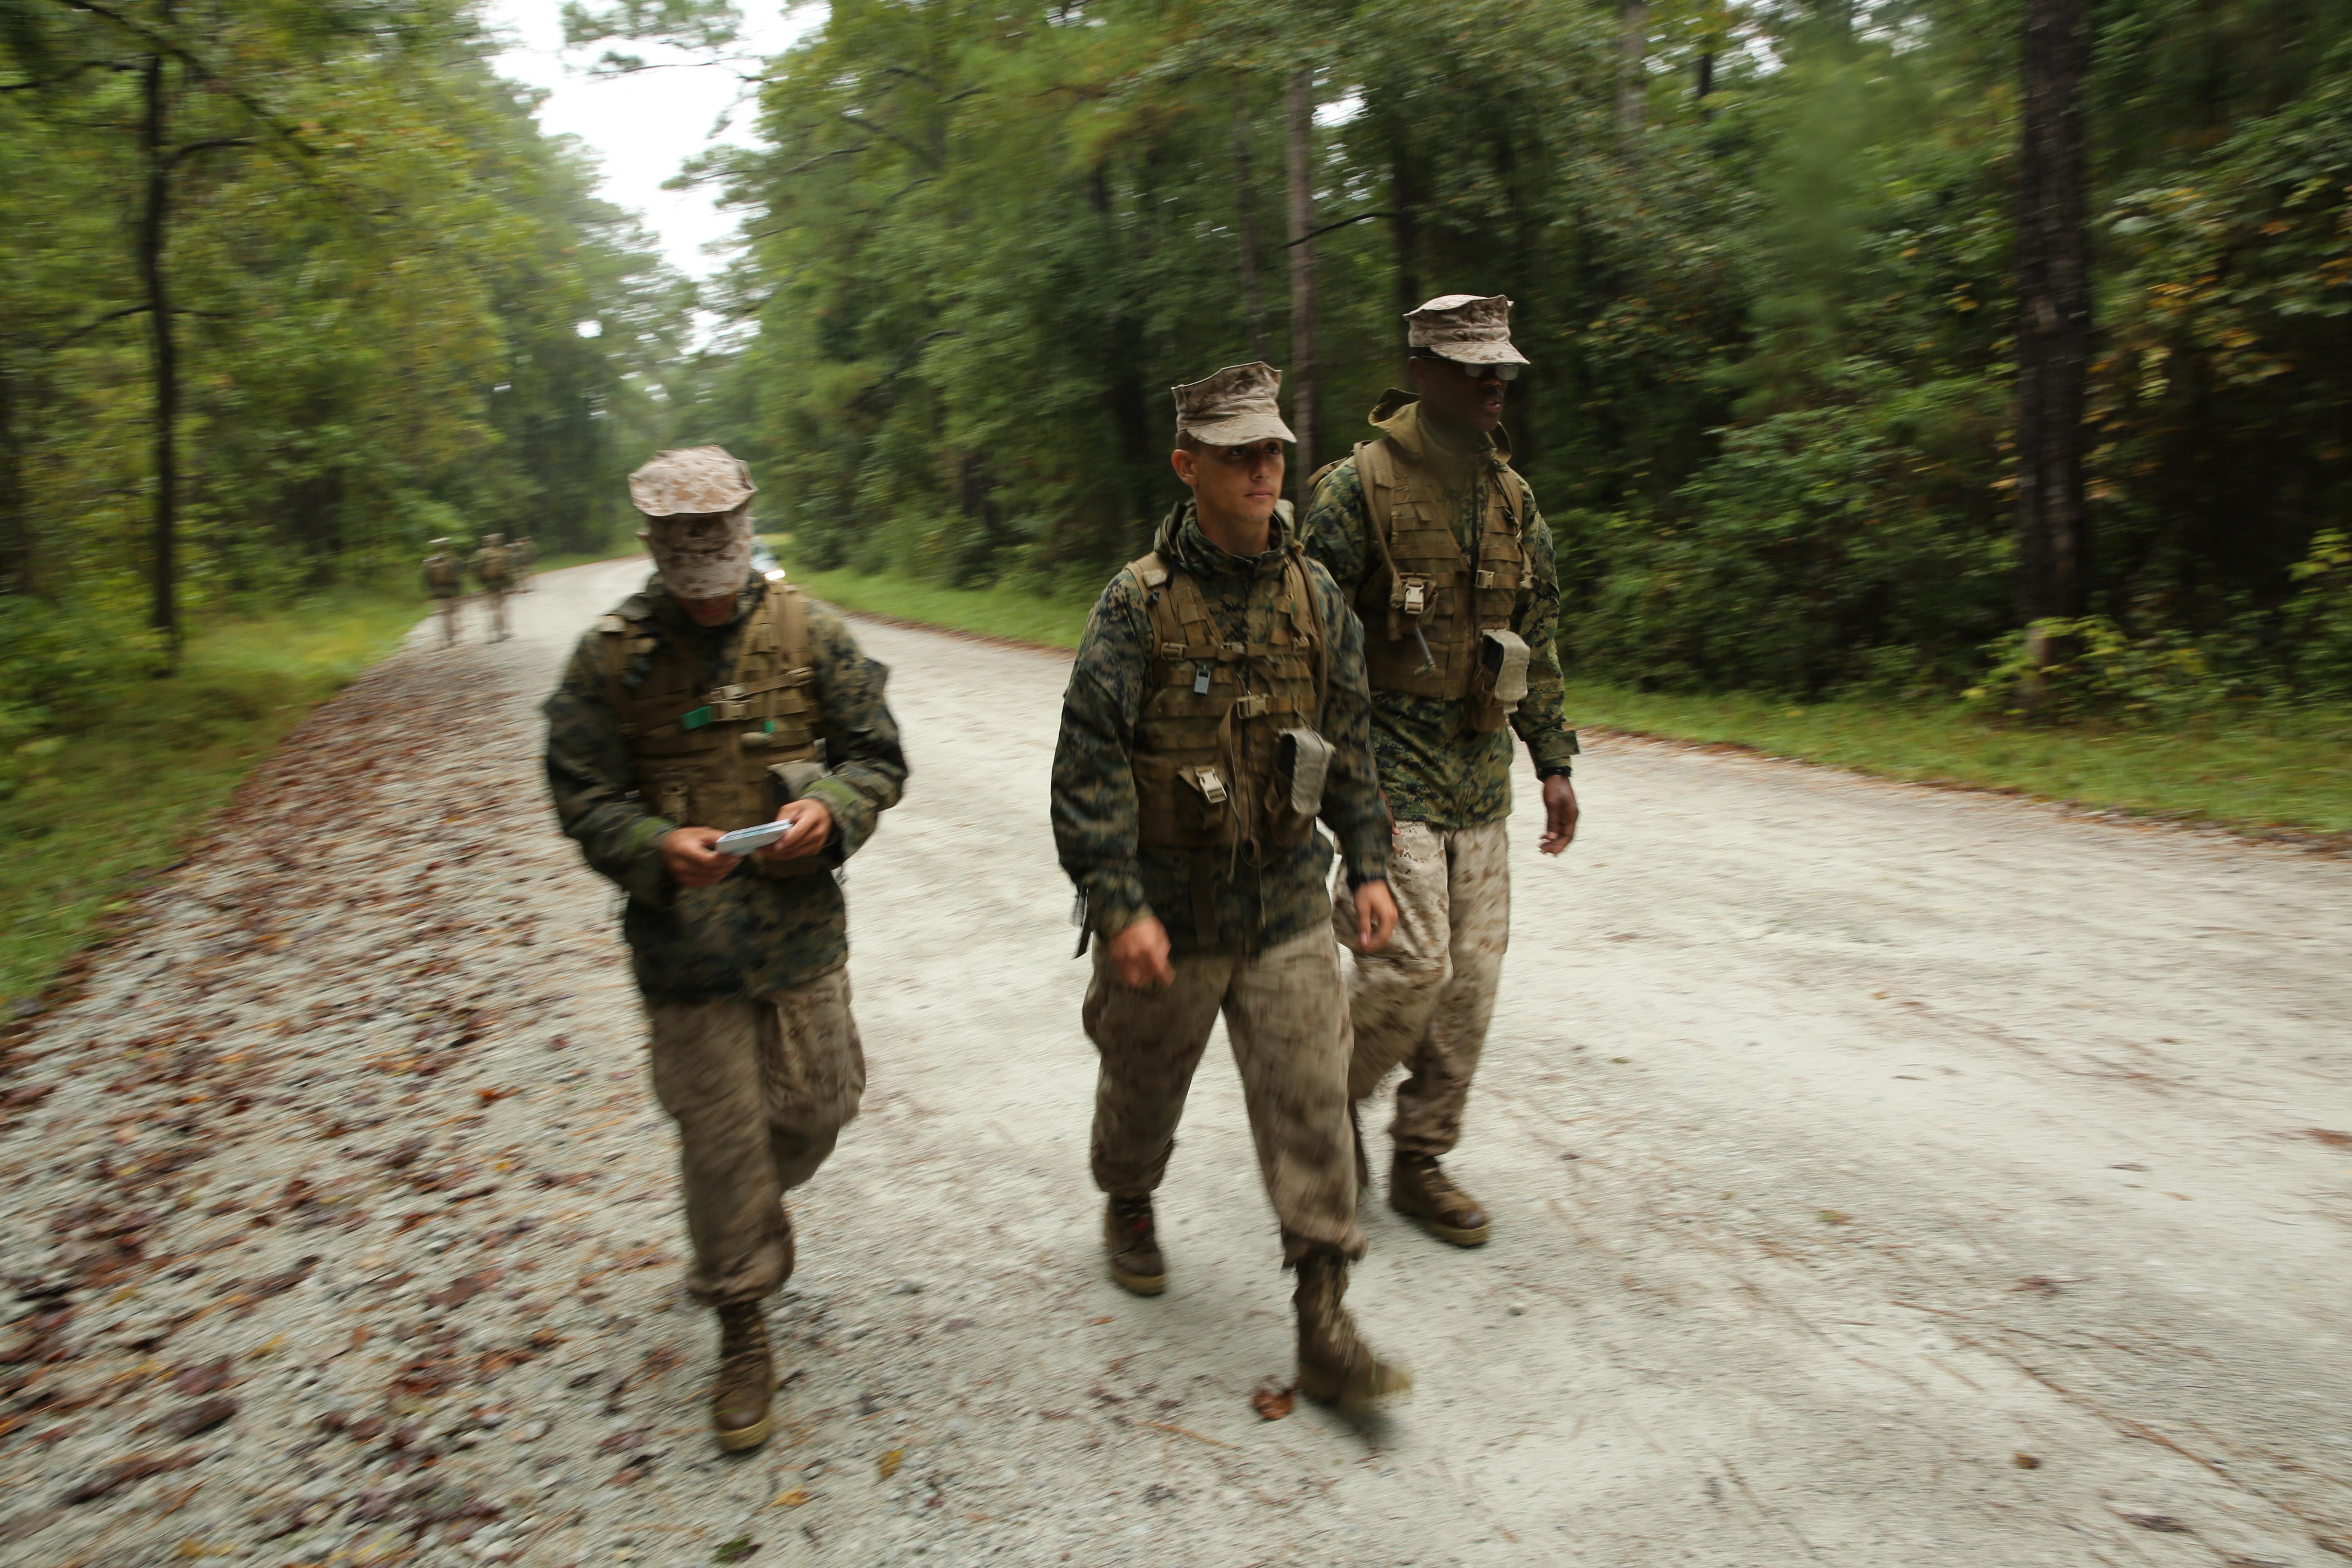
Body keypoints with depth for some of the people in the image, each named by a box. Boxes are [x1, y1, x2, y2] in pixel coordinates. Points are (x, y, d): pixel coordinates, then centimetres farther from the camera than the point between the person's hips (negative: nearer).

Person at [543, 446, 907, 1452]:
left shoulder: (808, 633, -1)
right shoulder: (611, 655, -3)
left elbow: (878, 757, 4)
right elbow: (581, 797, 0)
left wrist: (831, 811, -18)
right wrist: (657, 848, -20)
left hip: (801, 927, 2)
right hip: (683, 943, -1)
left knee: (813, 1109, 12)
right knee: (719, 1136, 4)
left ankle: (758, 1209, 48)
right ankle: (742, 1330, 25)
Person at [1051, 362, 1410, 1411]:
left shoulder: (1315, 597, 3)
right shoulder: (1139, 604, -11)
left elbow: (1347, 746, 11)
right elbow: (1090, 766, -13)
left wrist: (1368, 866, 7)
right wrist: (1119, 905, -19)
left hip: (1287, 911, 3)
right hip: (1168, 913, -2)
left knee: (1310, 1104, 0)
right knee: (1145, 1083, 18)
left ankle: (1324, 1327, 11)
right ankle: (1129, 1208, 49)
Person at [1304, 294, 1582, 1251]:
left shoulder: (1512, 497, 11)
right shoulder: (1359, 486, -8)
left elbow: (1536, 637, 17)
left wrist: (1554, 762, 13)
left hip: (1481, 770, 6)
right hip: (1388, 765, -6)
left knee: (1471, 977, 6)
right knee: (1412, 965, -11)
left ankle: (1420, 1163, 21)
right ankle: (1333, 1096, 19)